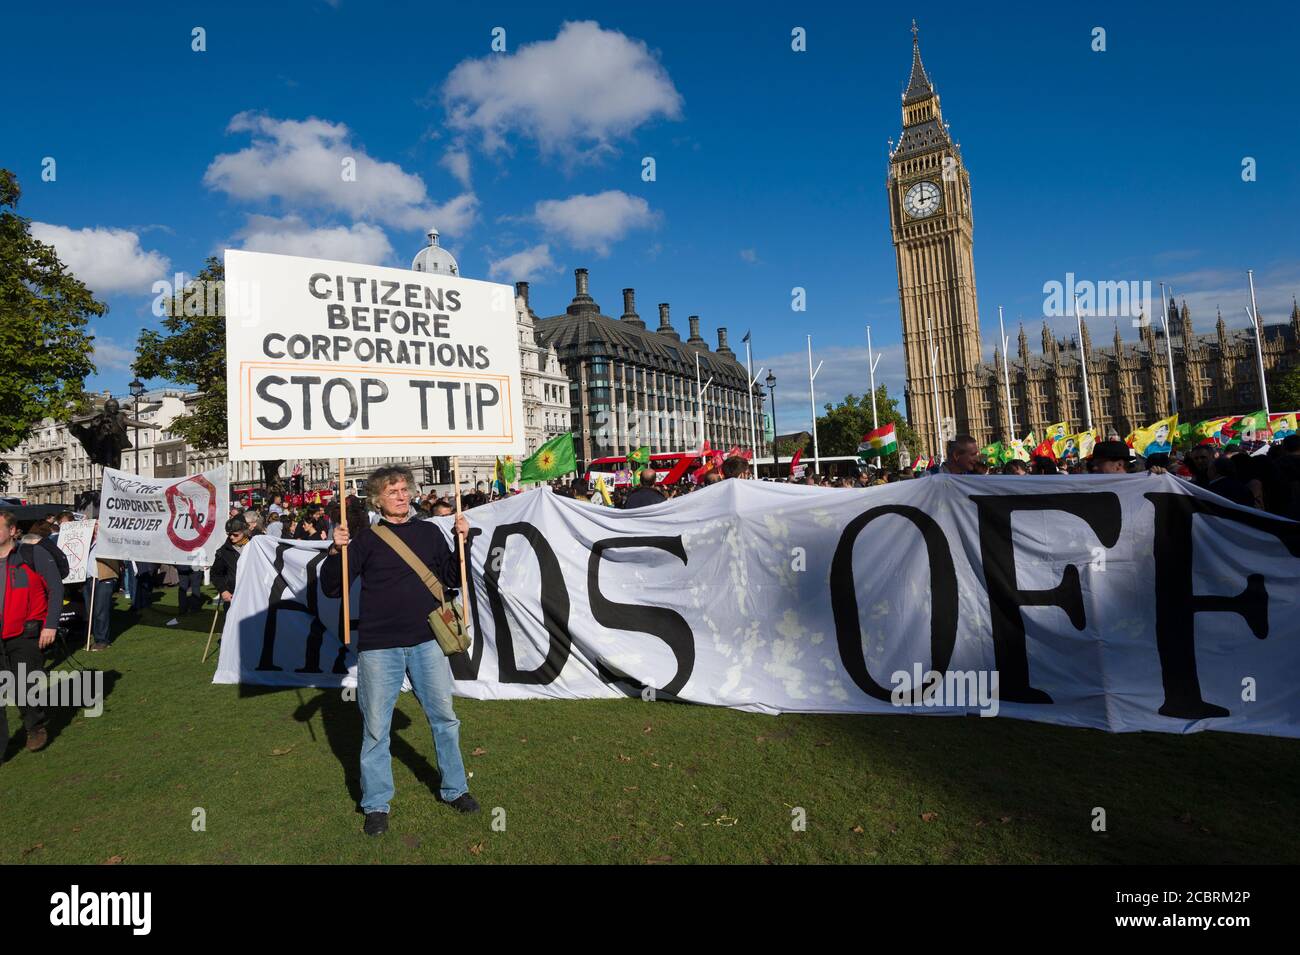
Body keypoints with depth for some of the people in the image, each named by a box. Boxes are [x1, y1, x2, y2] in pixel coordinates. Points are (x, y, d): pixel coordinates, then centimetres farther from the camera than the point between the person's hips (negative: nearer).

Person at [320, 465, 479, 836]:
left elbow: (453, 579, 8)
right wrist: (337, 551, -17)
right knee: (376, 727, 7)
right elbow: (332, 589, -2)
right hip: (378, 645, -2)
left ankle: (454, 788, 29)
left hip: (426, 641, 3)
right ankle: (376, 804, 25)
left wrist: (461, 542, -5)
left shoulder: (429, 532, 6)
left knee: (445, 717, 11)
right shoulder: (365, 539, -1)